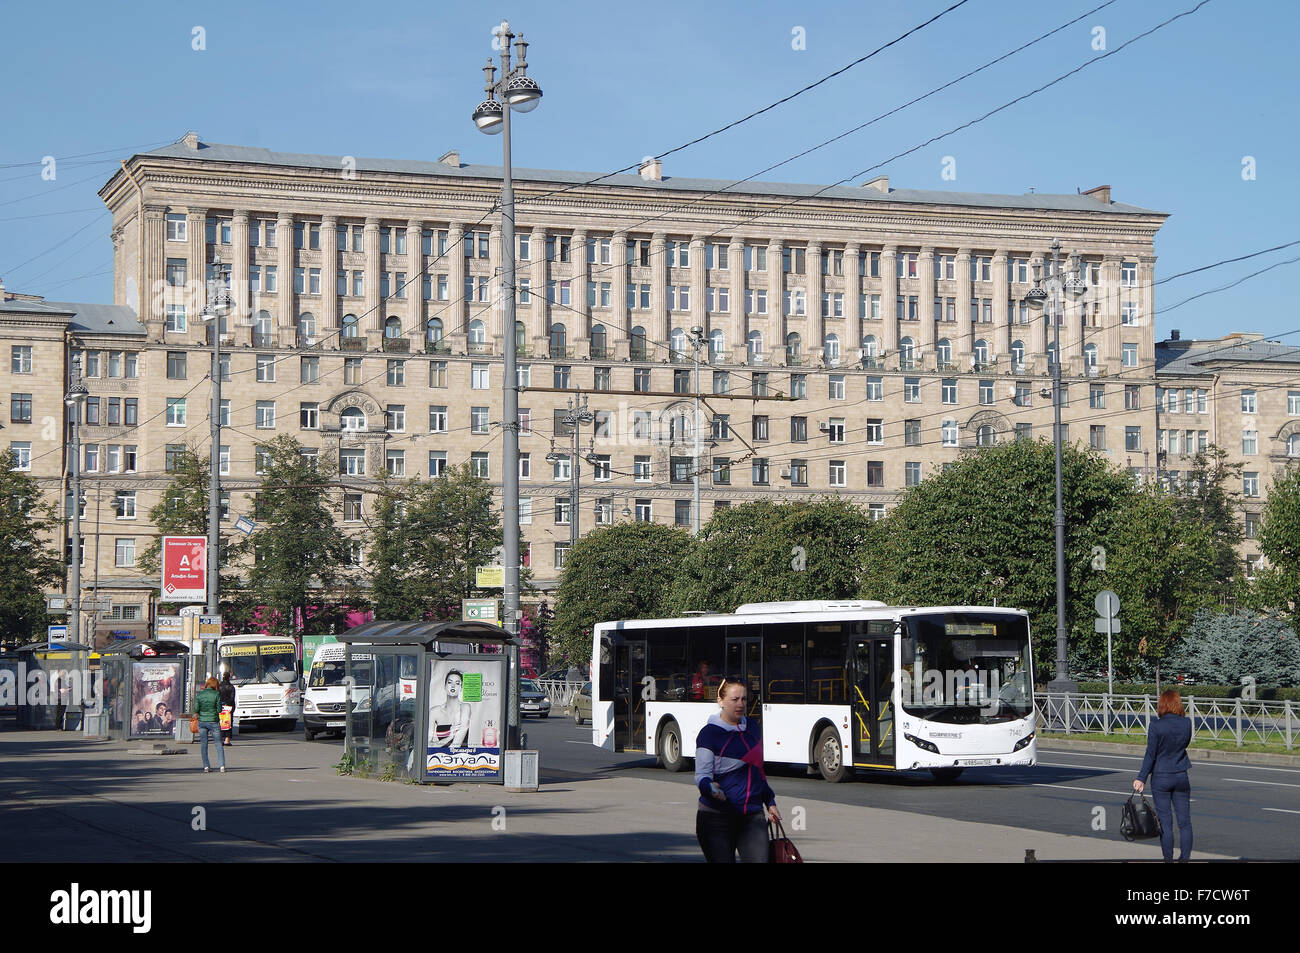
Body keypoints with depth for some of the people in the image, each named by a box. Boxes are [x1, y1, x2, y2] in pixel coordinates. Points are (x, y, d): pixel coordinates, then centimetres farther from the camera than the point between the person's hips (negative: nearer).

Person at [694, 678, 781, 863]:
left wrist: (770, 802, 27)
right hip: (717, 817, -4)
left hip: (753, 816, 4)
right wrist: (711, 788, -32)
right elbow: (701, 775, -10)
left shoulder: (752, 726, 14)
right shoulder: (709, 733, -5)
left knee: (759, 860, -13)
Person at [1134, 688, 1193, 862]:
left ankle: (1168, 859, 6)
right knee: (1184, 820, 8)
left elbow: (1151, 754, -12)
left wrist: (1141, 778, -5)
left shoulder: (1156, 726, -14)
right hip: (1182, 776, 3)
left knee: (1165, 821, 4)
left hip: (1161, 777, -3)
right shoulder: (1187, 723, -4)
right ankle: (1184, 858, 8)